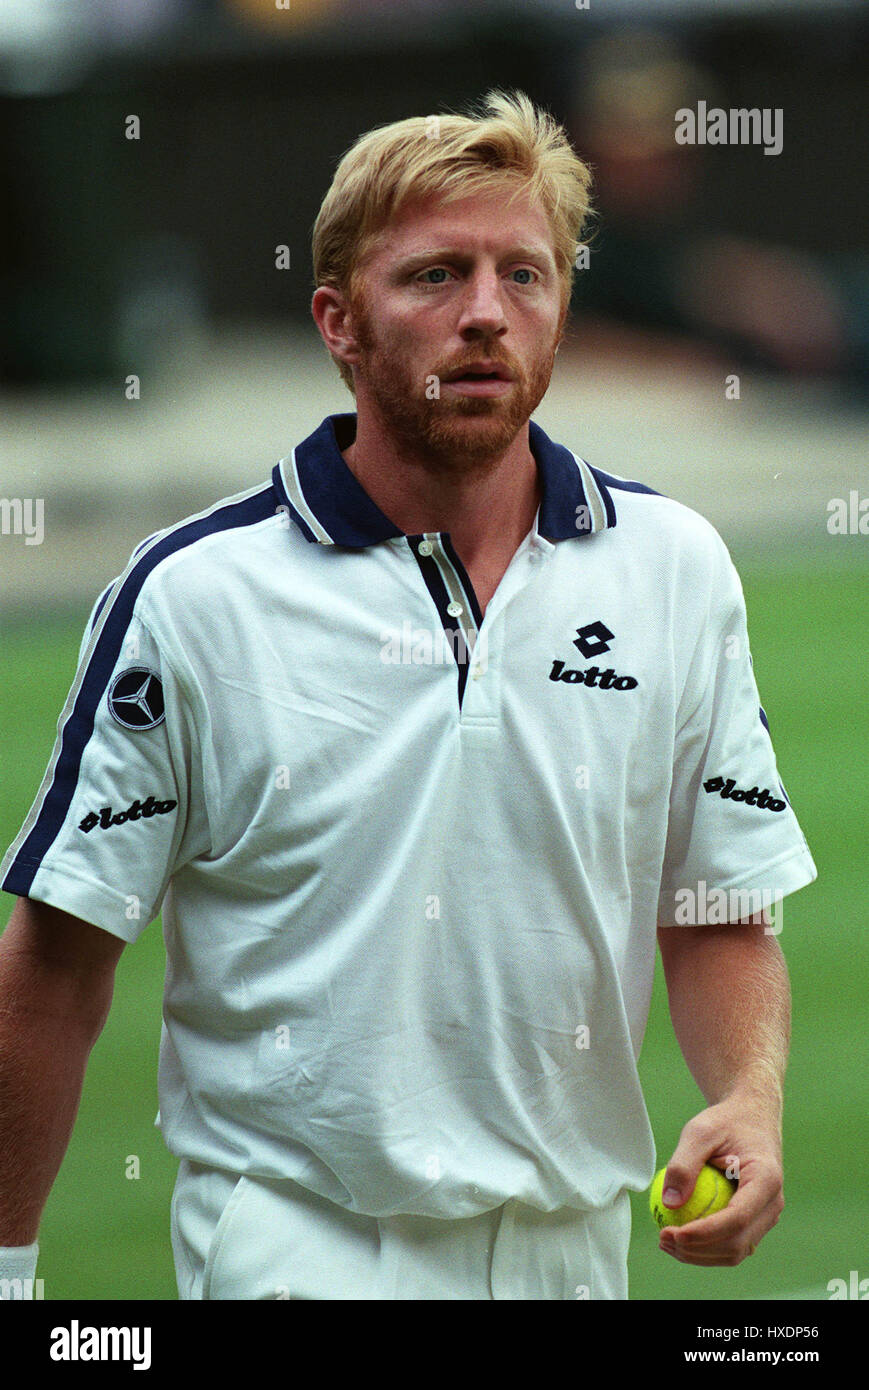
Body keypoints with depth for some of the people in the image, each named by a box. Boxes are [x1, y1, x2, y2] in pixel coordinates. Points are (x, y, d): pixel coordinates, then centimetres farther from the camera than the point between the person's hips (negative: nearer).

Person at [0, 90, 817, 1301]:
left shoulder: (676, 568, 5)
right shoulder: (191, 596, -5)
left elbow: (722, 920, 10)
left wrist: (750, 1103, -9)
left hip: (575, 1239, 4)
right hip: (291, 1243, -4)